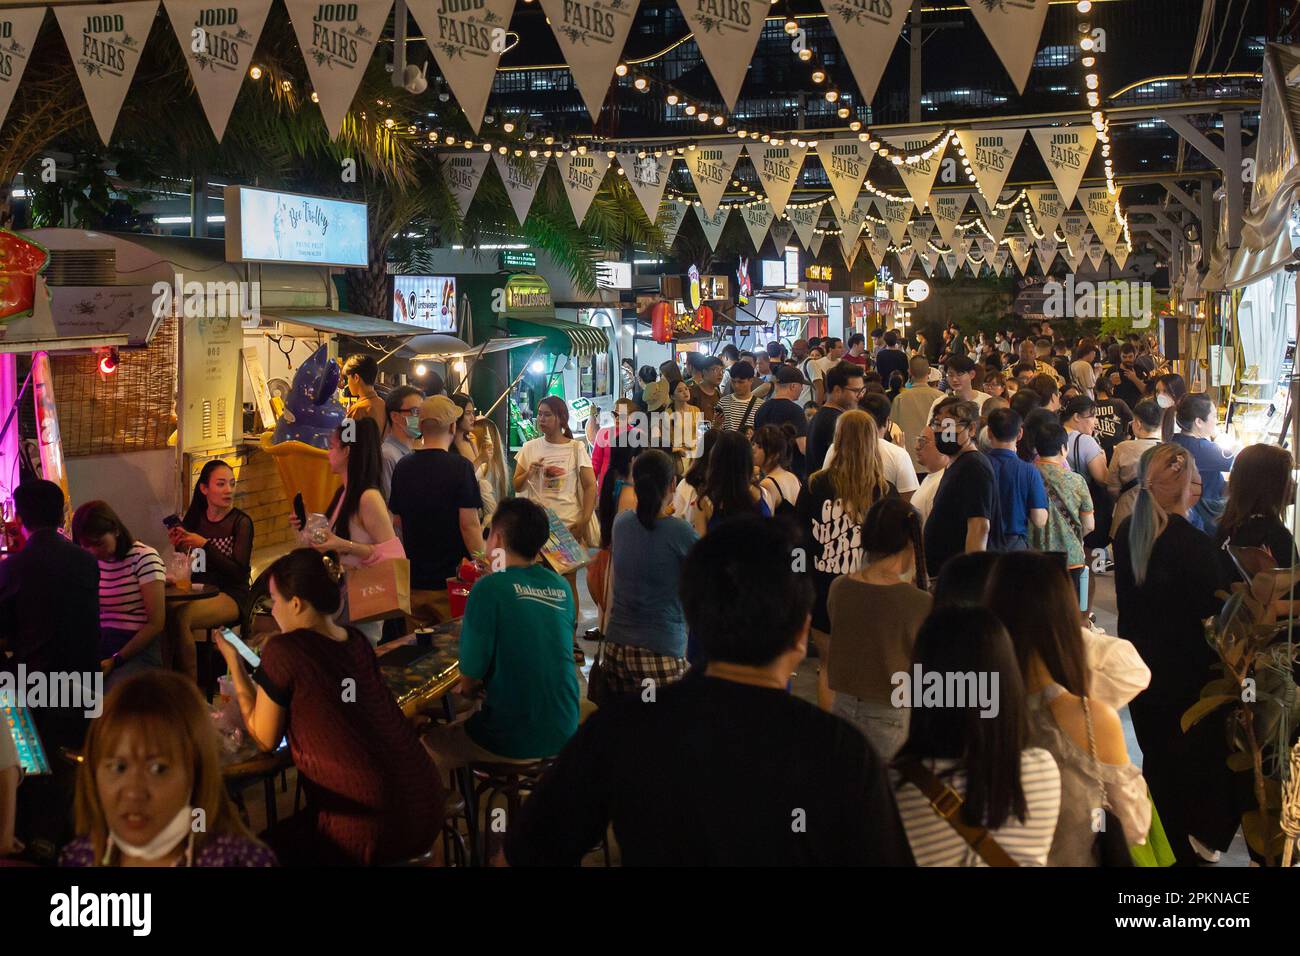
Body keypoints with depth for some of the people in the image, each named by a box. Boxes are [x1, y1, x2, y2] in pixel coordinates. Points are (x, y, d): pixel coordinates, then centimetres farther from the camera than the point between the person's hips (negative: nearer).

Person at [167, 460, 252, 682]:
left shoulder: (241, 522, -3)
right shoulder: (194, 519, 11)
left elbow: (239, 572, -13)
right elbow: (187, 571, 15)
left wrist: (205, 545, -17)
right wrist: (179, 547, -5)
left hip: (230, 597, -4)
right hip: (198, 592, 4)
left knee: (179, 616, -32)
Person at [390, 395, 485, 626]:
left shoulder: (403, 467, 4)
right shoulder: (460, 467, -13)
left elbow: (397, 522, 13)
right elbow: (469, 525, -16)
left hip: (414, 579, 5)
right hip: (451, 580, -5)